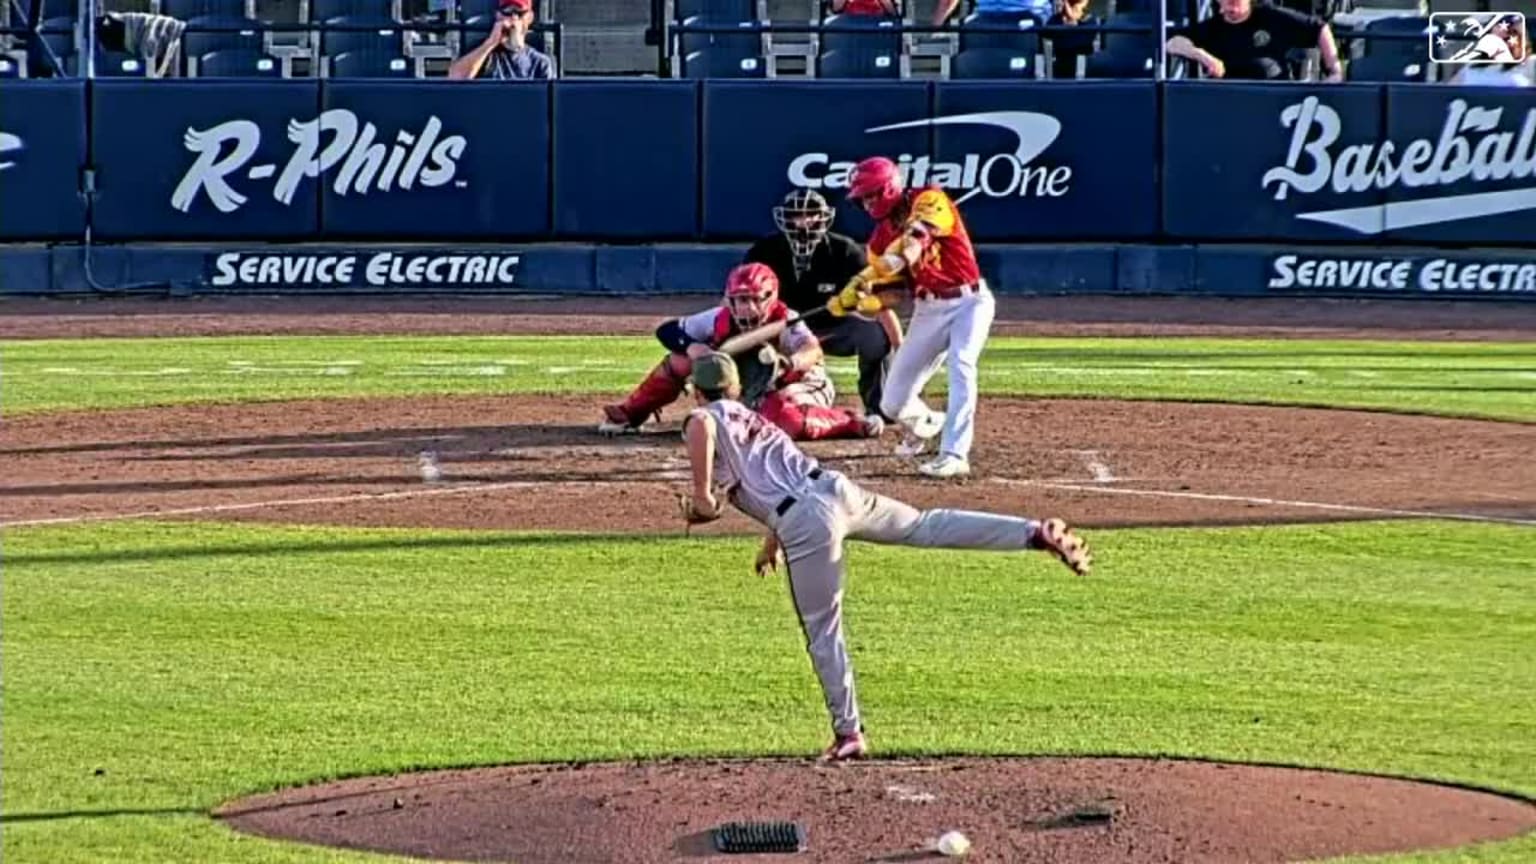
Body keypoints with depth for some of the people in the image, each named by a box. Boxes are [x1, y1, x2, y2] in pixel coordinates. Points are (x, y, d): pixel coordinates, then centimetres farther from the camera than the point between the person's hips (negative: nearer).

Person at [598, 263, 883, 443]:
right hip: (744, 394, 5)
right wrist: (690, 346, -33)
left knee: (790, 421, -44)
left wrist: (787, 364, -73)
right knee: (681, 358, -10)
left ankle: (853, 423, -21)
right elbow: (666, 330, -11)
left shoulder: (784, 322, -30)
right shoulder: (720, 319, -16)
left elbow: (813, 351, -50)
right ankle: (629, 414, 3)